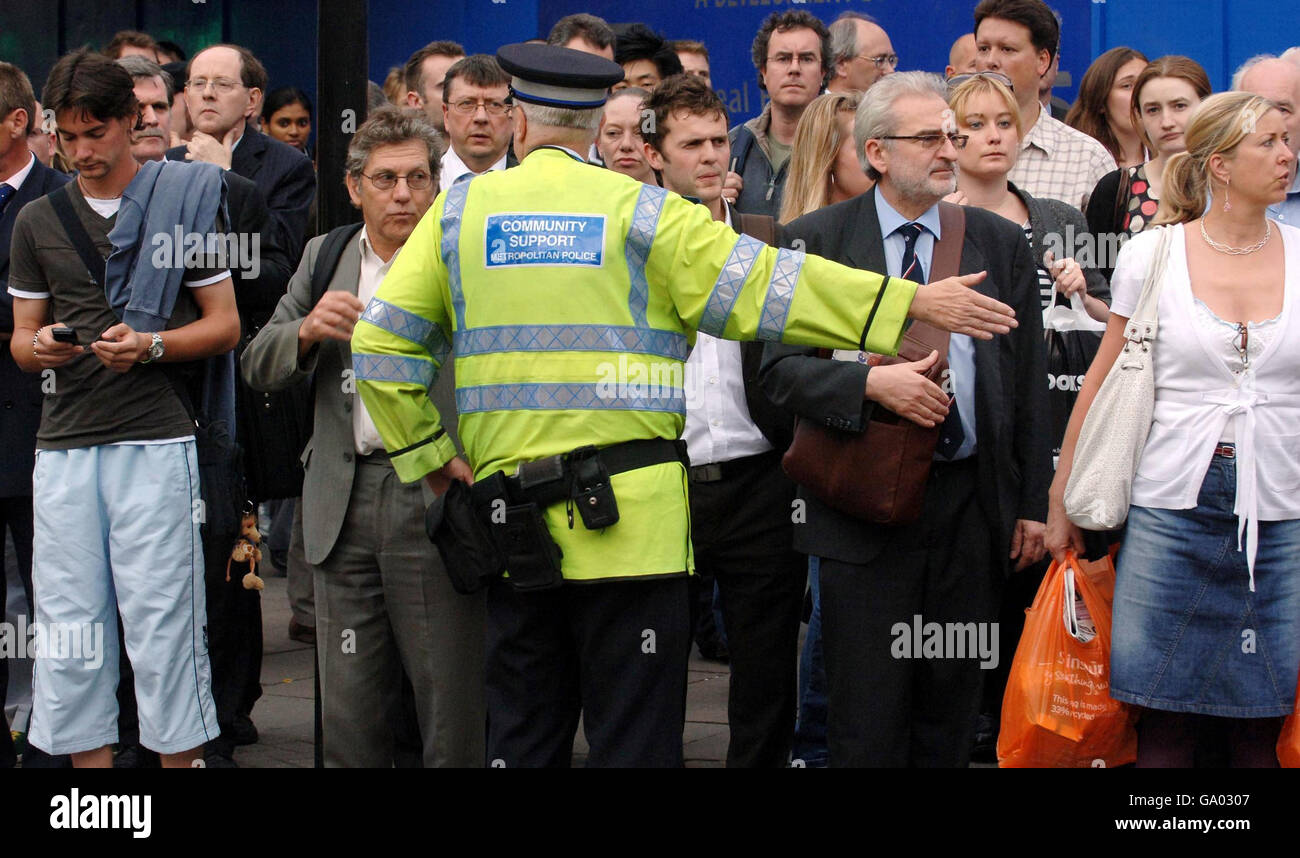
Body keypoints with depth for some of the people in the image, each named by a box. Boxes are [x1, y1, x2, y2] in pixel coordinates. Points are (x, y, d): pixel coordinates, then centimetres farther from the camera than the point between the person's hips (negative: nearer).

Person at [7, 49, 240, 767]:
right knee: (70, 626, 3)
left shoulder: (183, 201, 4)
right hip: (63, 445, 4)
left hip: (155, 441, -3)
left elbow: (224, 325, 4)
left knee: (162, 623, -6)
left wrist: (150, 345, -12)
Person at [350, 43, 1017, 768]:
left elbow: (382, 343, 7)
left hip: (510, 521, 3)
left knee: (523, 739, 11)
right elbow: (768, 287, -5)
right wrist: (912, 302, -2)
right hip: (630, 519, -3)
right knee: (636, 739, 1)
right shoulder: (641, 212, -1)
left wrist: (427, 455, 14)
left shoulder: (459, 211, 7)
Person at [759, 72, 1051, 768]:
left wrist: (1034, 503, 7)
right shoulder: (815, 241, 1)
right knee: (867, 722, -1)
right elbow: (779, 368, -5)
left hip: (970, 503, 3)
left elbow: (1028, 380, 10)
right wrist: (871, 383, -21)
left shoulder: (1000, 243, 10)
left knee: (950, 711, 9)